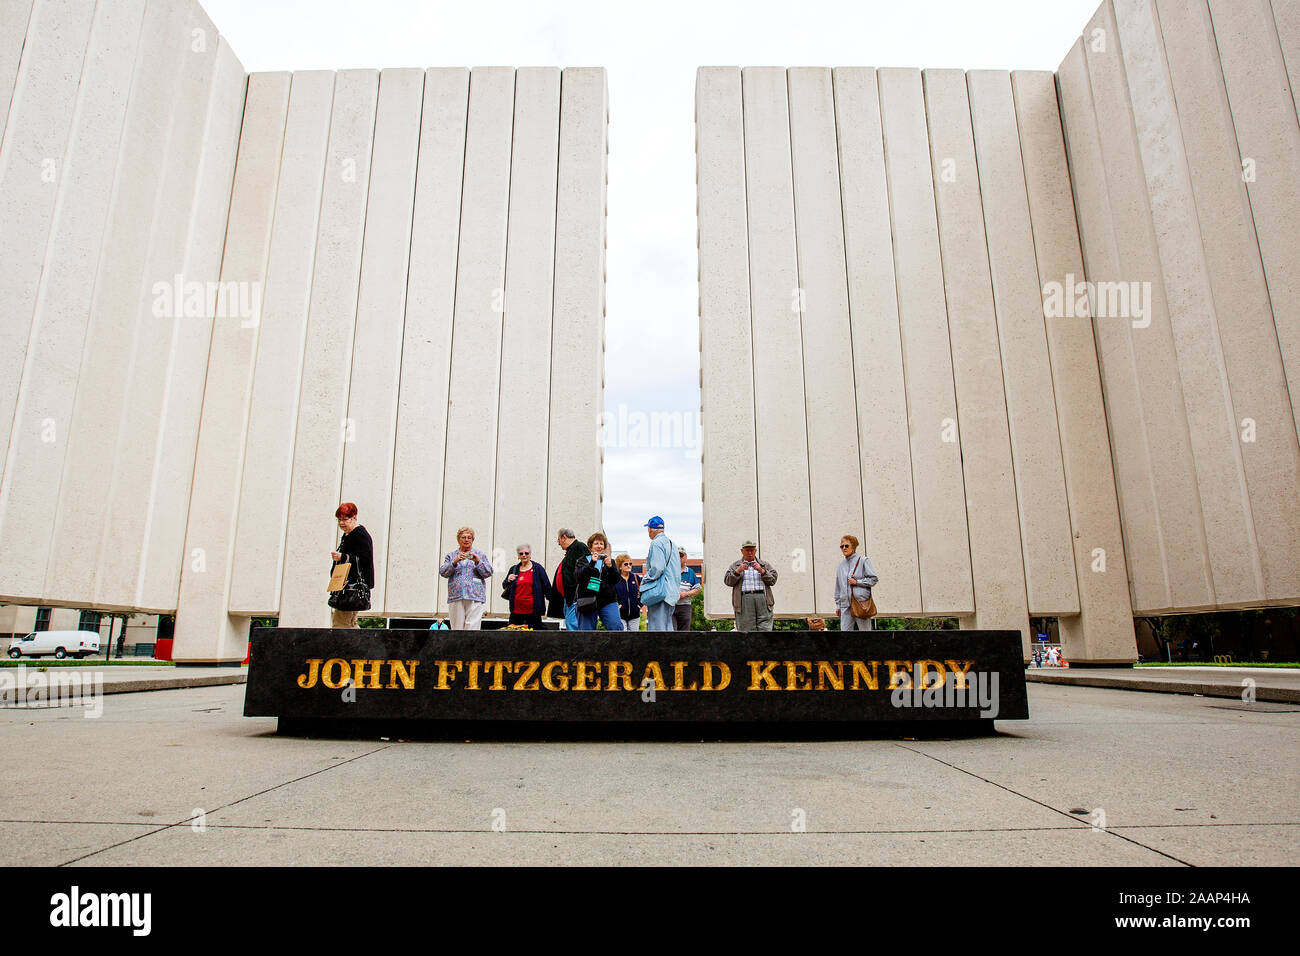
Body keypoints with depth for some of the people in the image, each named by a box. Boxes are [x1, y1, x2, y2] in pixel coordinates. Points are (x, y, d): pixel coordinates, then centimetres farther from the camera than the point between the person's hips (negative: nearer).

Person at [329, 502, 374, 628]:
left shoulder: (361, 535, -11)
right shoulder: (346, 535, 20)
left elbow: (365, 558, -20)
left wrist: (342, 557, -24)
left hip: (354, 585, -10)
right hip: (345, 584, 10)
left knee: (339, 624, -12)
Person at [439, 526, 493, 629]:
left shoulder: (480, 555, 15)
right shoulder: (451, 555, 17)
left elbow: (488, 573, 5)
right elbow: (443, 572, 3)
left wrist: (478, 562, -10)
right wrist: (455, 562, -13)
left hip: (475, 597, -1)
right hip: (456, 597, 2)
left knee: (472, 628, -11)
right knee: (457, 628, -1)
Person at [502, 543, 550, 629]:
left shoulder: (538, 568, 4)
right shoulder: (513, 569, 13)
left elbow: (547, 586, 4)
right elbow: (505, 587, 20)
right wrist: (508, 581, -2)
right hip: (516, 611, 3)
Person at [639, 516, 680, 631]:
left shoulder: (656, 543, -10)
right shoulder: (671, 543, 17)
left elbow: (657, 568, -19)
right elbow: (677, 569, 20)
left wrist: (644, 579, -5)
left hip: (660, 591, -9)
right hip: (672, 592, 9)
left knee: (657, 628, -7)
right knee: (667, 626, 13)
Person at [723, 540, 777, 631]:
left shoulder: (764, 564, 21)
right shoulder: (735, 565, 18)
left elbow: (773, 580, 10)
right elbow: (727, 581, 7)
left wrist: (762, 571, -4)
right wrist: (738, 571, -7)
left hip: (762, 599, 1)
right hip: (744, 601, -1)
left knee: (765, 629, -9)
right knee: (746, 632, -6)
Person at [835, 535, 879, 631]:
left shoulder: (863, 560, 1)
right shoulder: (841, 565, 15)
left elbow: (874, 579, -2)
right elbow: (838, 587, 20)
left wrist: (857, 582, -9)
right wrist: (838, 604, 17)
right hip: (846, 605, 4)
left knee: (864, 630, 0)